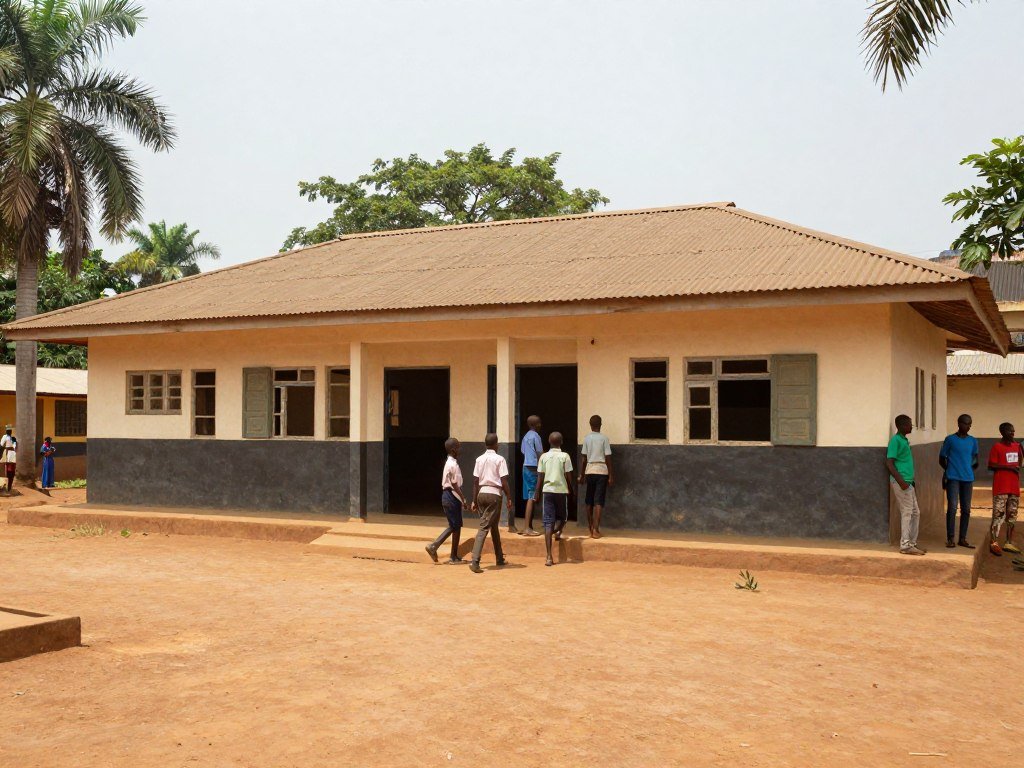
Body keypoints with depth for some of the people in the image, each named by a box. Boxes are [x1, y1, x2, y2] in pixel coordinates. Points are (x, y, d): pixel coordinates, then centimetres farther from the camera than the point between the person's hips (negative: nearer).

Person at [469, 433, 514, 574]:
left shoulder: (479, 459, 7)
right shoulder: (500, 459, -6)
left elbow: (475, 481, 7)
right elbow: (504, 481, -10)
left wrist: (475, 501, 12)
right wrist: (509, 499, -2)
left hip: (481, 494, 5)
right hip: (494, 494, -5)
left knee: (494, 526, 17)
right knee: (484, 527, -7)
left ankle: (500, 559, 25)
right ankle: (475, 561, -17)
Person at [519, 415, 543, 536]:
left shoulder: (525, 436, 16)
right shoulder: (535, 436, -10)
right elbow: (540, 454, -11)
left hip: (526, 466, 9)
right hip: (533, 468, -9)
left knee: (529, 497, 12)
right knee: (531, 498, -10)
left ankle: (529, 526, 15)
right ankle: (527, 528, -14)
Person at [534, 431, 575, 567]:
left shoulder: (544, 456, 3)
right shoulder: (565, 456, -3)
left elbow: (540, 477, 3)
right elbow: (568, 476, -2)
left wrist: (537, 493, 10)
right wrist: (571, 491, 12)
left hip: (548, 490, 1)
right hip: (561, 490, -1)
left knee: (548, 522, 0)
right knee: (562, 517, 22)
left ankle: (549, 557, -8)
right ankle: (557, 531, -12)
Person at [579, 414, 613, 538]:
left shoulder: (586, 439, 2)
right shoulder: (604, 439, -4)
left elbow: (584, 459, 2)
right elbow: (608, 458, -5)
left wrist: (582, 475, 11)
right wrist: (611, 476, 2)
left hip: (589, 471, 2)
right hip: (602, 471, -2)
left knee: (589, 501, 13)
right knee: (598, 502, -4)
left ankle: (591, 528, 19)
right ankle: (596, 530, -13)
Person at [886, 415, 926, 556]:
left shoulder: (904, 440, 16)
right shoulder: (896, 440, -12)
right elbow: (889, 463, -17)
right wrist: (901, 481, -23)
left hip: (908, 482, 9)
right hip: (901, 482, -9)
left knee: (916, 512, 12)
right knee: (907, 512, -6)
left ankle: (912, 543, 19)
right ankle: (905, 545, -2)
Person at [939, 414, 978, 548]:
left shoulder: (973, 441, 9)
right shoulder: (950, 439, -1)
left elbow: (975, 457, 22)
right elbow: (942, 458, 6)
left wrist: (973, 466, 8)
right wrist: (949, 469, 4)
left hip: (968, 478, 4)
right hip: (953, 478, -4)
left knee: (966, 509, 6)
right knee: (952, 508, -9)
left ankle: (963, 538, 14)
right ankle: (950, 538, -3)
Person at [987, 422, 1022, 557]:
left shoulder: (1017, 446, 13)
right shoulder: (997, 447, -6)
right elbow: (991, 466, -10)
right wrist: (1009, 467, -16)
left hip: (1014, 487, 7)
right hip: (1001, 487, -7)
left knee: (1012, 515, 9)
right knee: (999, 514, -9)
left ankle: (1009, 543, 16)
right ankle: (994, 542, -7)